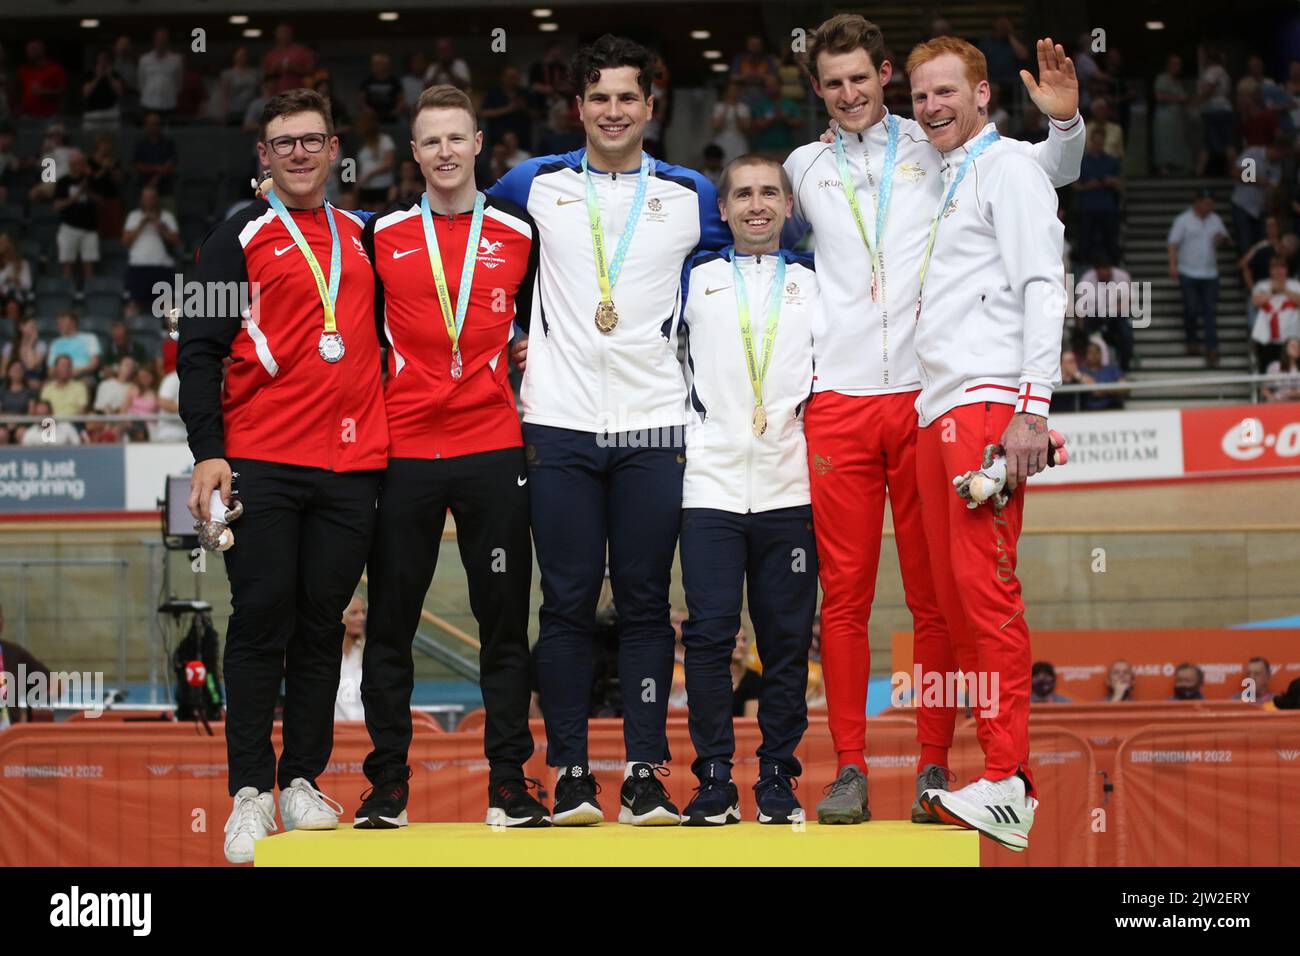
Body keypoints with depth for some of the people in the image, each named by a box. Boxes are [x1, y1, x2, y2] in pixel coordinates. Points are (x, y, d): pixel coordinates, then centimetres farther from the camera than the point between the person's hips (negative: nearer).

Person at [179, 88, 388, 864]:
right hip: (261, 462, -3)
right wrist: (207, 452, -10)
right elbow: (200, 349, -1)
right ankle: (251, 792, -1)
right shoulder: (241, 239, 3)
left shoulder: (363, 237, 15)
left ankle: (303, 782, 12)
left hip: (350, 465, 3)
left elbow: (383, 330, 27)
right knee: (262, 620, -4)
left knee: (323, 624, 5)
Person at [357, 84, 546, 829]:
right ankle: (387, 788, 9)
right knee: (390, 623, 2)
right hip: (404, 452, 0)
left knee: (505, 623, 2)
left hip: (494, 451, 0)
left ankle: (510, 785, 7)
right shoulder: (381, 236, 5)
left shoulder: (519, 235, 7)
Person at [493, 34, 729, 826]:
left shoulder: (691, 195, 8)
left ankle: (646, 774, 4)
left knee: (646, 602, 0)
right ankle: (571, 774, 4)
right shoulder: (537, 185, 8)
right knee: (568, 603, -1)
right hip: (560, 425, 0)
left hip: (653, 425, 0)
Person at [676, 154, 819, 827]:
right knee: (709, 634, -8)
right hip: (711, 486, -1)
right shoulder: (694, 279, 15)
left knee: (787, 639, 0)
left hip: (790, 488, 1)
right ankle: (714, 781, -2)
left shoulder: (815, 283, 17)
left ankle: (778, 780, 8)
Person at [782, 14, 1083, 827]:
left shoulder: (935, 149, 6)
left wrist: (1065, 122, -12)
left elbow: (1050, 172, 7)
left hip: (924, 396, -2)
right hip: (838, 401, 2)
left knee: (935, 595, 0)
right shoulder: (805, 167, 14)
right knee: (844, 595, 0)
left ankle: (936, 766, 6)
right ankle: (850, 768, 4)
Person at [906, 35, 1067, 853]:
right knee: (954, 597, 4)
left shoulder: (1008, 168, 0)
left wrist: (1031, 408, -17)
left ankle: (1012, 787, -19)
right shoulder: (942, 182, 26)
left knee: (985, 585, -15)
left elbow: (1042, 289, -9)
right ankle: (1004, 777, 5)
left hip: (989, 401, -9)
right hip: (936, 411, 9)